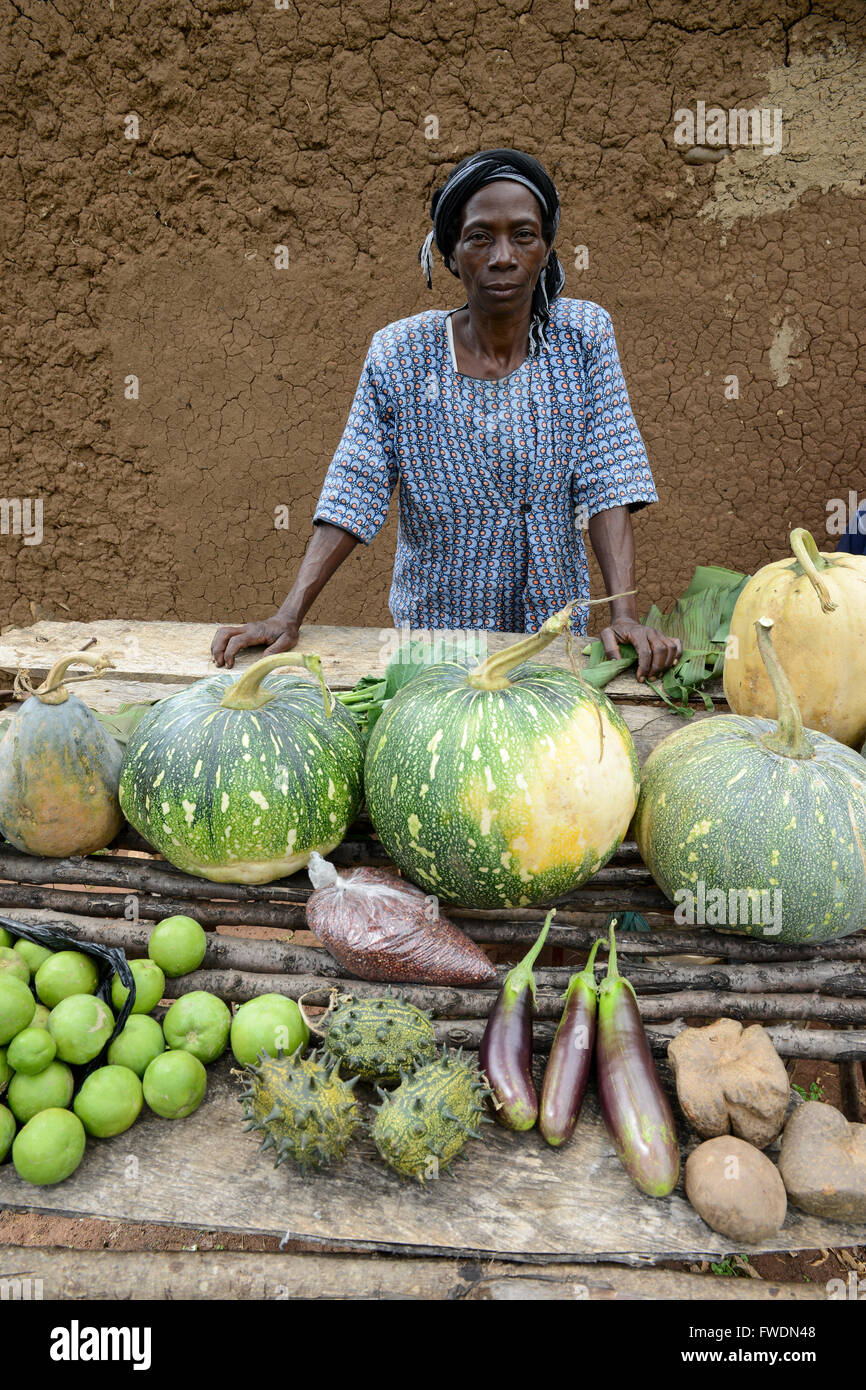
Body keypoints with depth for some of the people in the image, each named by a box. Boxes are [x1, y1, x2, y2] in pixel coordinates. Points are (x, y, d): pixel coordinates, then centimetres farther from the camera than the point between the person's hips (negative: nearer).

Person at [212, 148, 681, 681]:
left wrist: (626, 614, -25)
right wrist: (289, 616, -20)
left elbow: (609, 482, -13)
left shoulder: (583, 334, -8)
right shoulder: (398, 353, -11)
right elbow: (352, 495, -11)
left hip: (553, 621, 1)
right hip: (433, 622, 0)